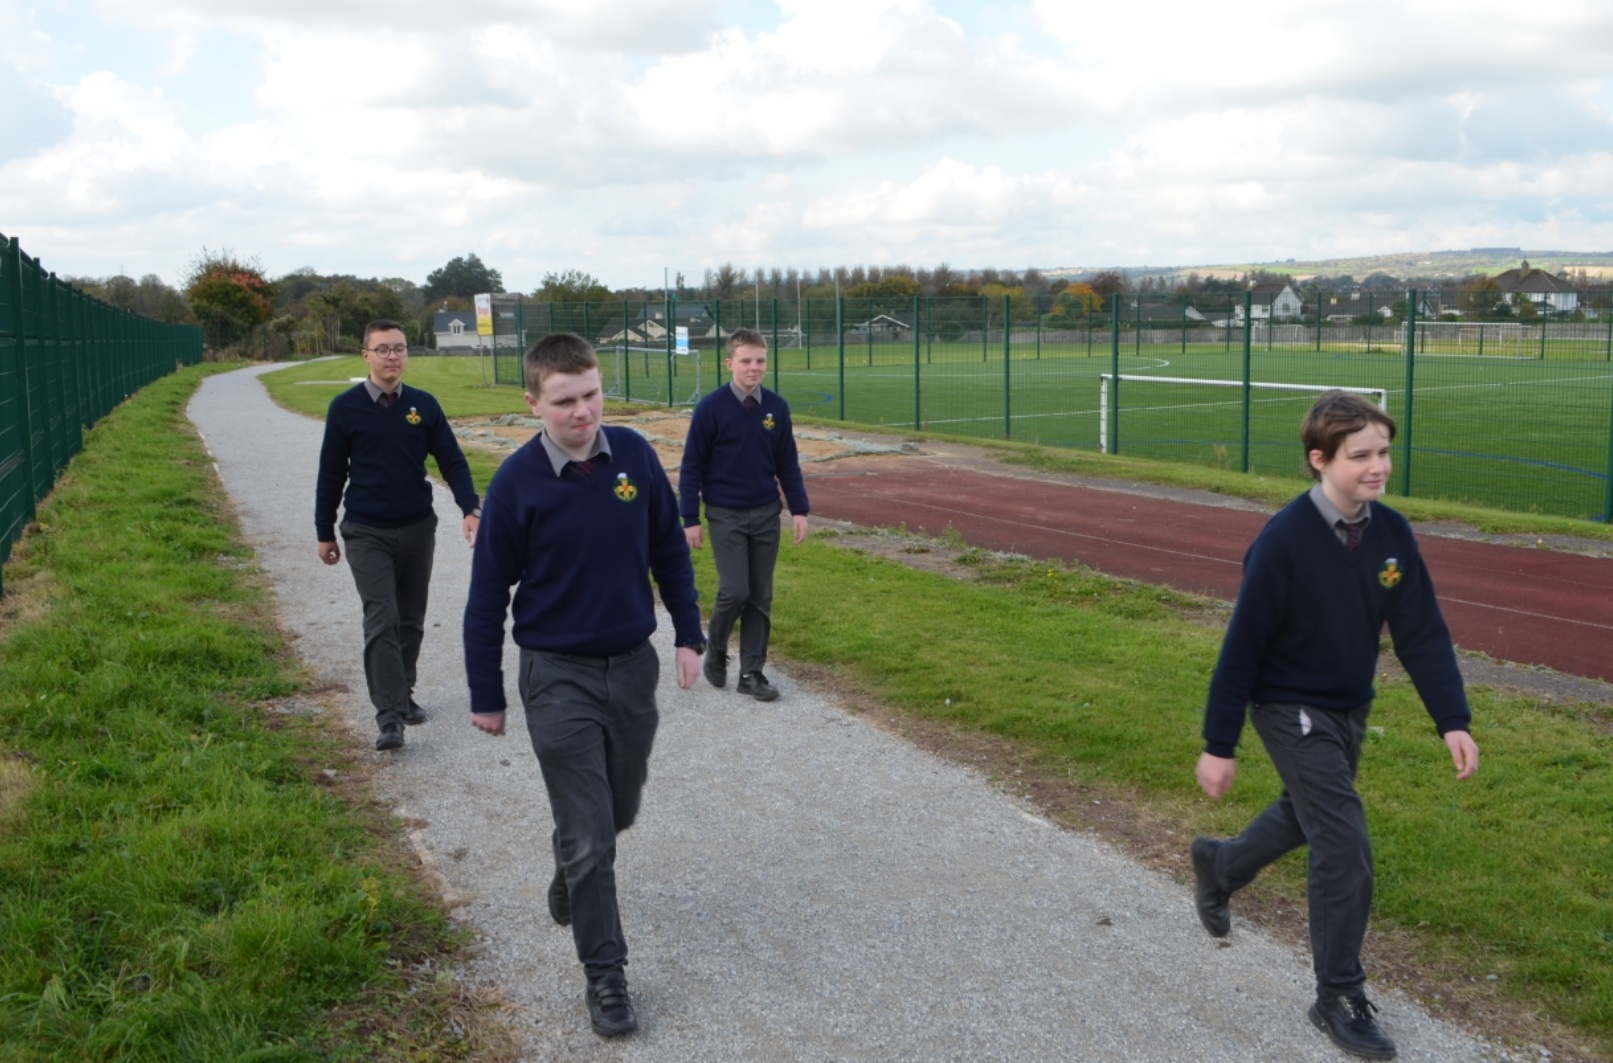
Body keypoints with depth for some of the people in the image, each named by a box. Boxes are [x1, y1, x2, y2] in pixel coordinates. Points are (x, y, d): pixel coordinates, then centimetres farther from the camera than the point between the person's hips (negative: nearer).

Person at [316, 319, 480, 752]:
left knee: (410, 620, 13)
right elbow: (331, 474, 2)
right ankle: (389, 717, -13)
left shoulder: (424, 405, 1)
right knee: (382, 621, -12)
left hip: (418, 529, 3)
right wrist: (324, 533, 5)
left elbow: (452, 461, 2)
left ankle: (404, 694, 30)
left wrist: (470, 508, -13)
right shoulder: (345, 408, -4)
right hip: (367, 534, -3)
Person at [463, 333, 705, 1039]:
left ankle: (572, 880, 51)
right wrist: (486, 696, -3)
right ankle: (604, 975, 15)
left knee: (618, 810, 20)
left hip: (633, 665, 4)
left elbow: (669, 551, 7)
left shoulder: (635, 456, -6)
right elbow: (488, 596, -7)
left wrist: (689, 634, 5)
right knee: (587, 835, 0)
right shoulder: (516, 483, -15)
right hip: (558, 676, -4)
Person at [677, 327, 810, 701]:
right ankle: (715, 652, 18)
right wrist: (690, 519, -8)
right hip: (725, 516, -4)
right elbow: (691, 467, -5)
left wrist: (799, 510, 4)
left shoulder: (777, 408, 1)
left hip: (766, 515, 4)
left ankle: (752, 673, 15)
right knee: (735, 592, -10)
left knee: (761, 597, 5)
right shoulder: (711, 408, -10)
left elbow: (788, 464, 9)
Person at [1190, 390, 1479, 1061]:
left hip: (1351, 710, 7)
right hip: (1292, 710, -7)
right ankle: (1338, 999, 8)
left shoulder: (1391, 534, -8)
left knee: (1306, 816, 24)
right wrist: (1218, 745, -16)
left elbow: (1421, 632, -2)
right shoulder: (1283, 542, -25)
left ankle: (1217, 863, 54)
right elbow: (1243, 646, -20)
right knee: (1345, 849, -8)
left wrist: (1452, 721, -9)